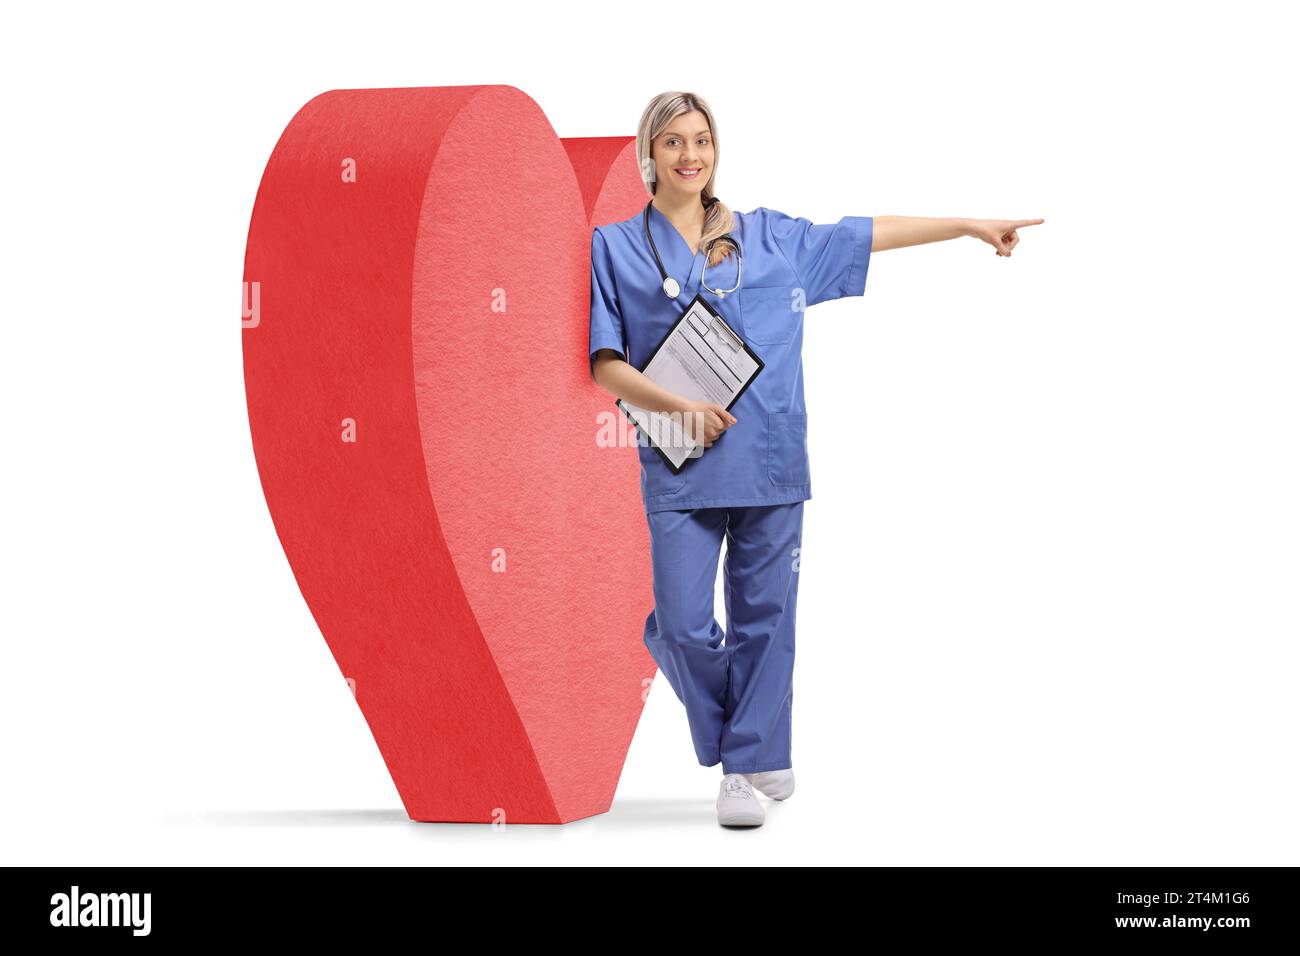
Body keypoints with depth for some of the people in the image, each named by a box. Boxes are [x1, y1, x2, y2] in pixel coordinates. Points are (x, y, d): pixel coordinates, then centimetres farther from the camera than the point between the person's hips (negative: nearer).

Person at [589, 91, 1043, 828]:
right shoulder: (614, 248, 5)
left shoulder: (769, 237, 11)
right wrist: (677, 404, -13)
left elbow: (867, 234, 16)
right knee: (682, 626, -6)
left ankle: (750, 765, 14)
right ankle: (753, 742, 18)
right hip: (681, 466, -2)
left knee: (764, 616, 2)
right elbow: (606, 364, 1)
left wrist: (971, 225, 15)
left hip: (771, 459, 2)